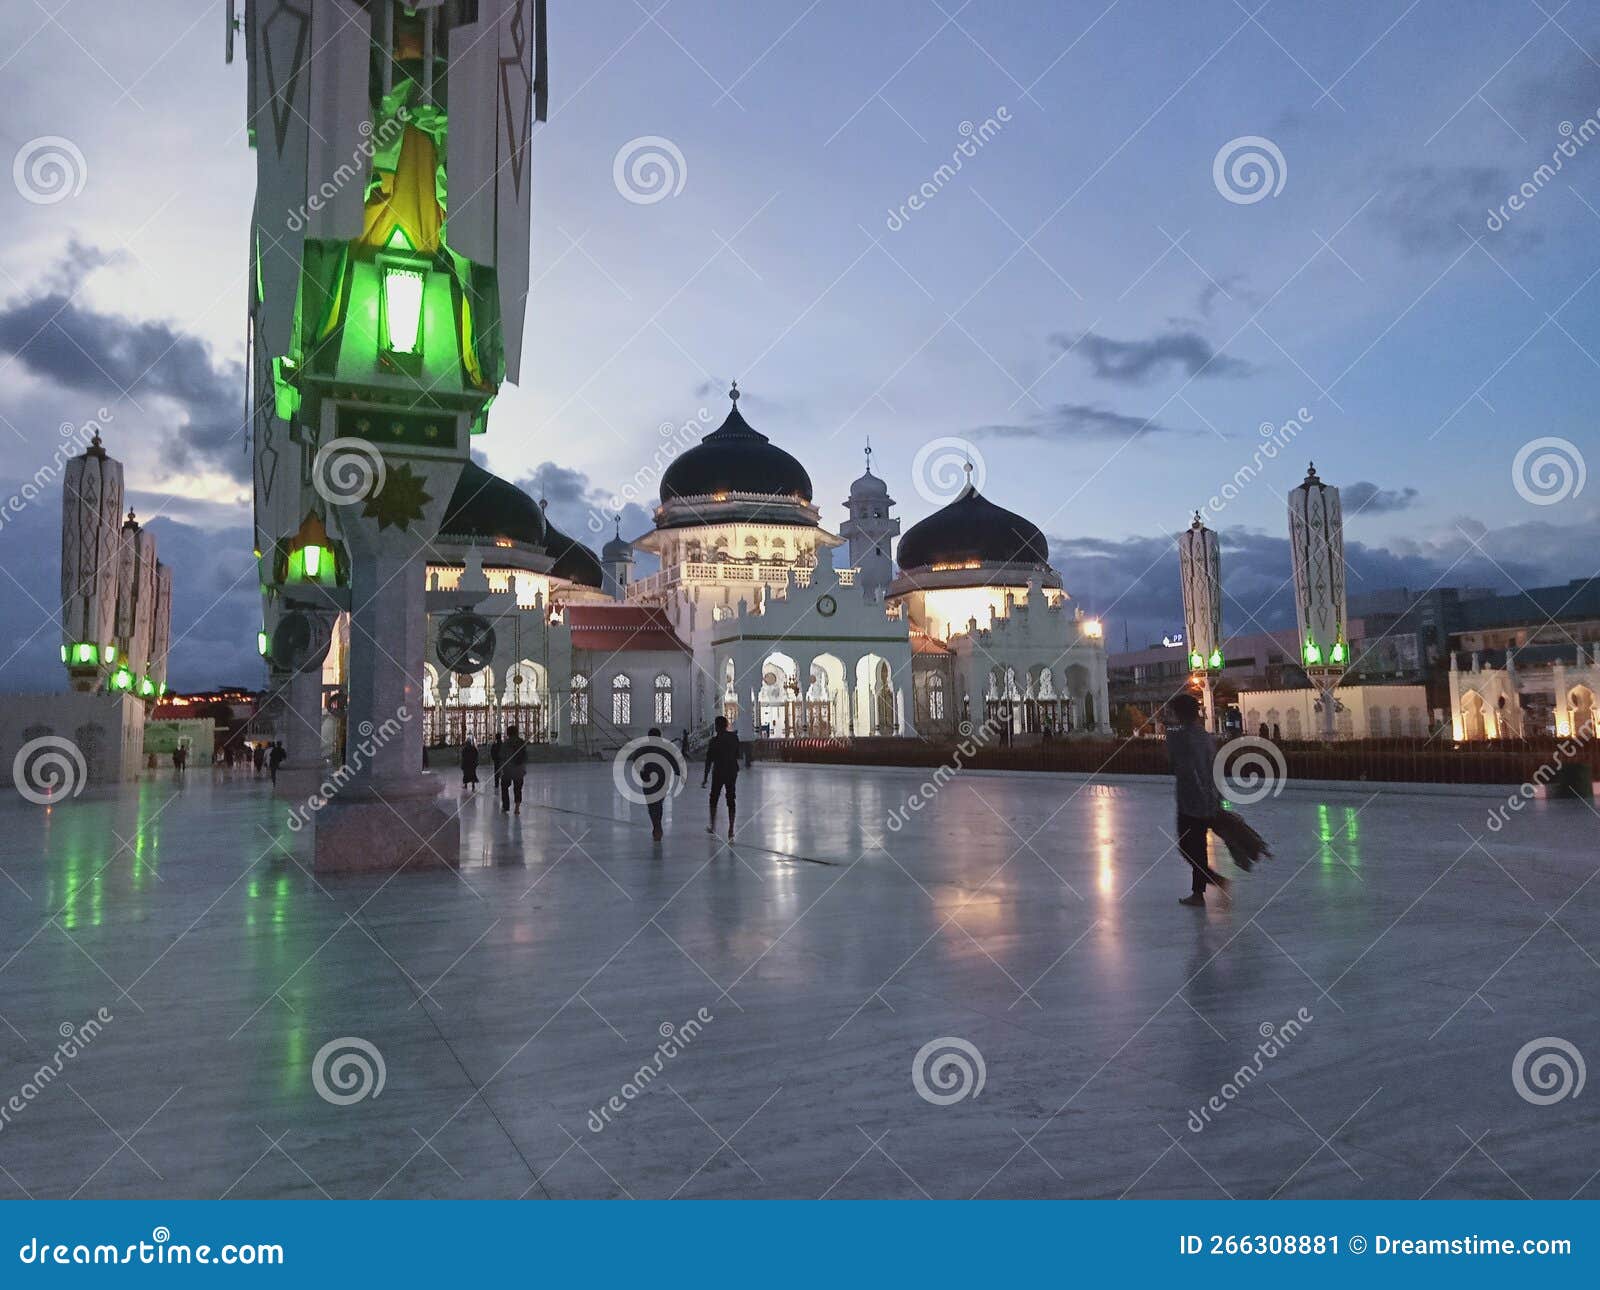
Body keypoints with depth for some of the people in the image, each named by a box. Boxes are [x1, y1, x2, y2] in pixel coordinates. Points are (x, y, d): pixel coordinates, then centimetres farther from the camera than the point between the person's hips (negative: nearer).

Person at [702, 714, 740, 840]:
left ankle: (713, 826, 25)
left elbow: (709, 761, -10)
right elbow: (737, 755, 10)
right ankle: (731, 831, 1)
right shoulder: (734, 737, 0)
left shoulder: (714, 740, -11)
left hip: (718, 772, -3)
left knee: (714, 798, 15)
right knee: (731, 800, 5)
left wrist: (705, 777, -6)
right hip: (732, 771, 3)